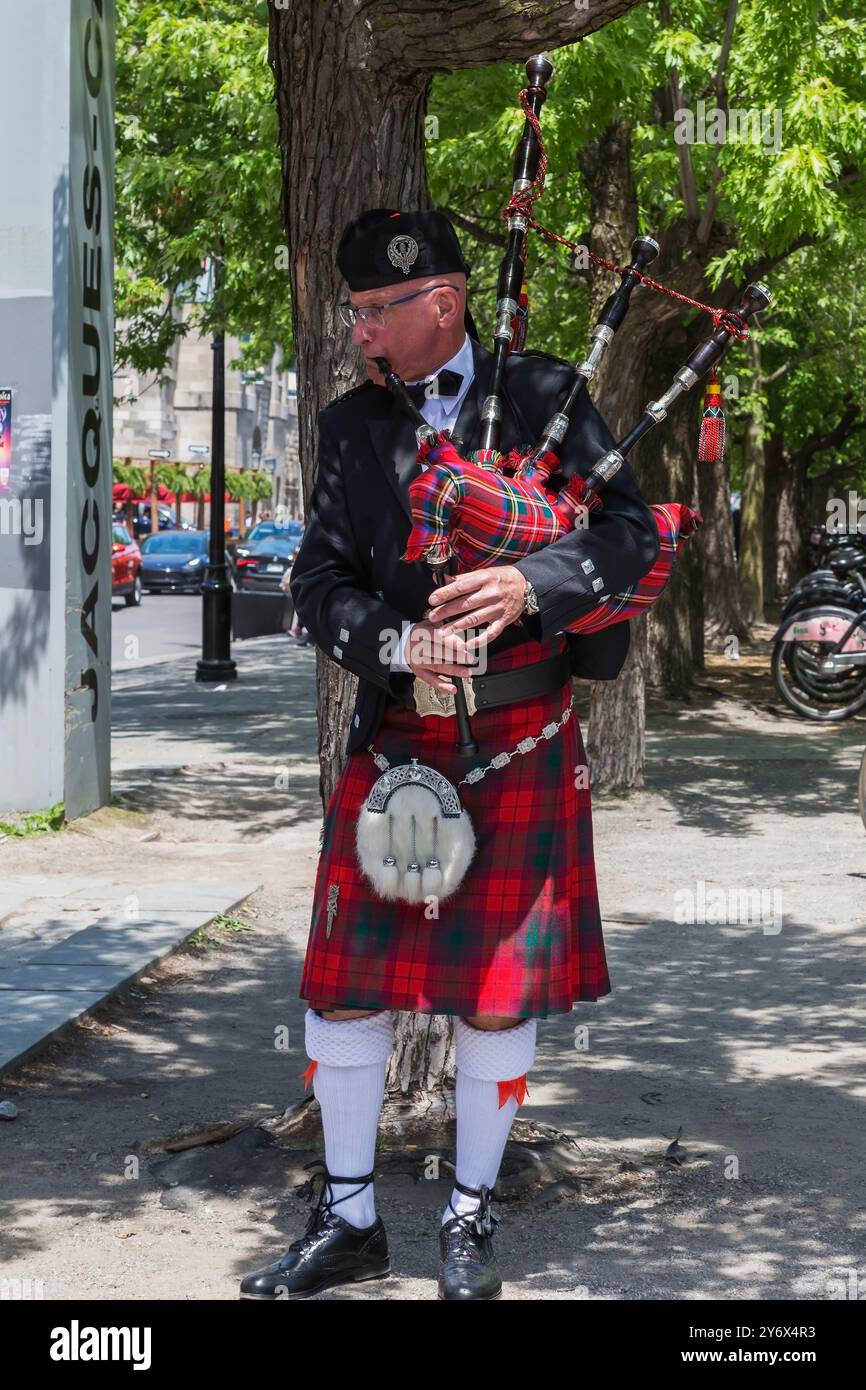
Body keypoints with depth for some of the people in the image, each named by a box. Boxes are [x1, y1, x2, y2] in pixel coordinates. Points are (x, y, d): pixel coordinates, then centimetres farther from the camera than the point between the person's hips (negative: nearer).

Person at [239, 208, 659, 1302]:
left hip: (522, 748, -3)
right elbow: (319, 579, 4)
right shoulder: (353, 425, 9)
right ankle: (347, 1221, 18)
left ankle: (469, 1222, 20)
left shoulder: (543, 396, 0)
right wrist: (394, 645, -16)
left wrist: (531, 584, -23)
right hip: (393, 743, 3)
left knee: (497, 991, 4)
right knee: (345, 981, 3)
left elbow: (631, 532, -5)